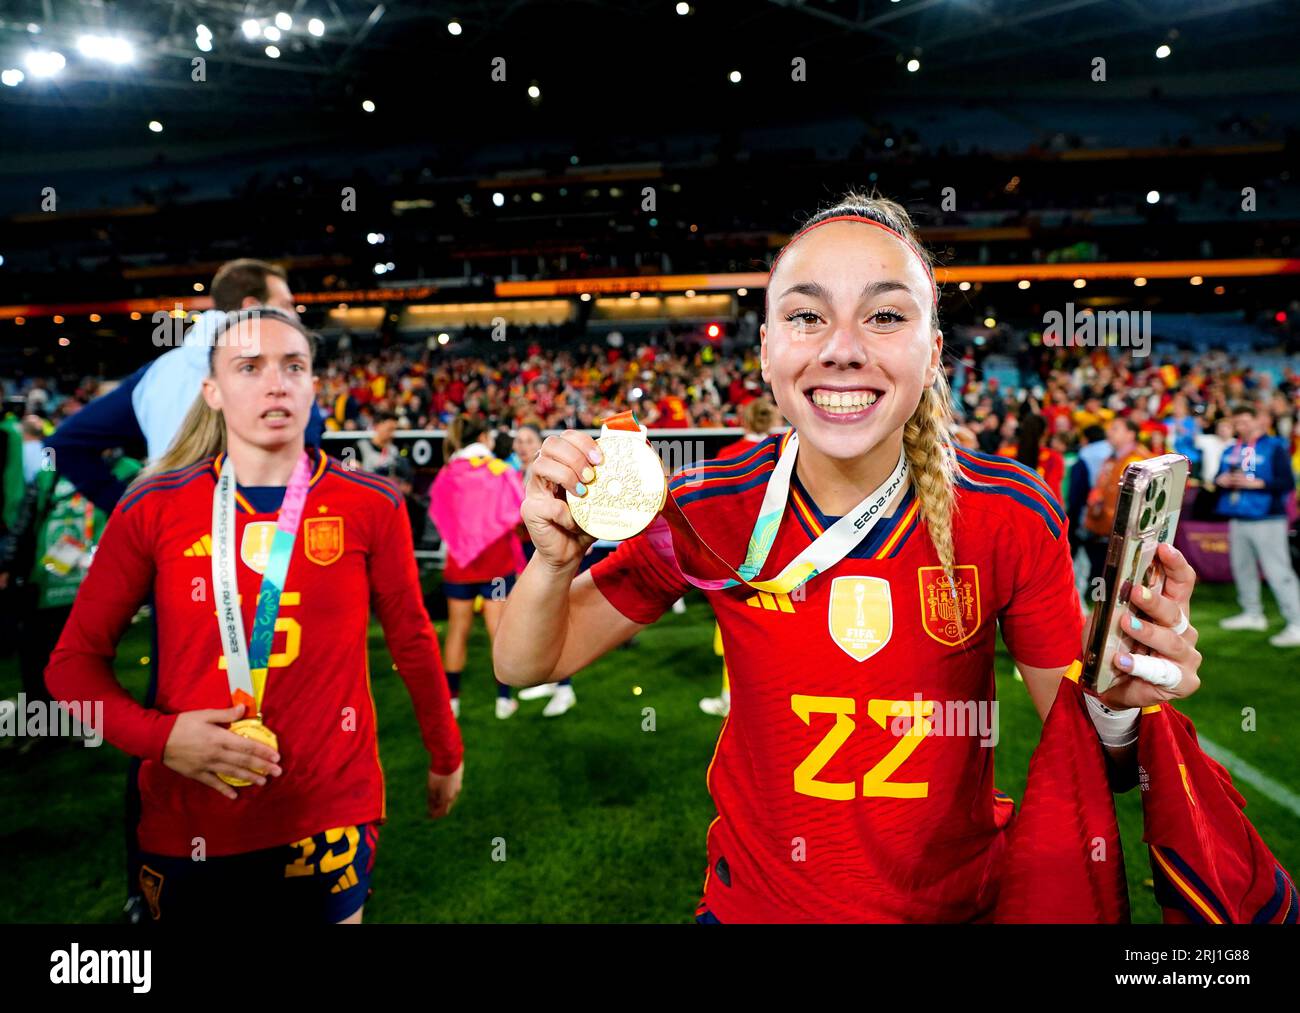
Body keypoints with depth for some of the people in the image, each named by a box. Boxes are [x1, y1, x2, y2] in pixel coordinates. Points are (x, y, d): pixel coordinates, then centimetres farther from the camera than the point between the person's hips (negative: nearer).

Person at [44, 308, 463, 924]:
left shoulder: (371, 505, -5)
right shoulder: (152, 508, -3)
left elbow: (411, 641, 5)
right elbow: (74, 660, 3)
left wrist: (446, 756, 12)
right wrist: (159, 736, -14)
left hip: (330, 816, -1)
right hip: (186, 823, 1)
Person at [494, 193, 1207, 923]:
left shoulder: (1012, 517, -19)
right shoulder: (711, 513, -19)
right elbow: (527, 667, -10)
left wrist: (1116, 705, -30)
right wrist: (556, 562, -30)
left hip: (958, 902, 1)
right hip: (756, 902, 0)